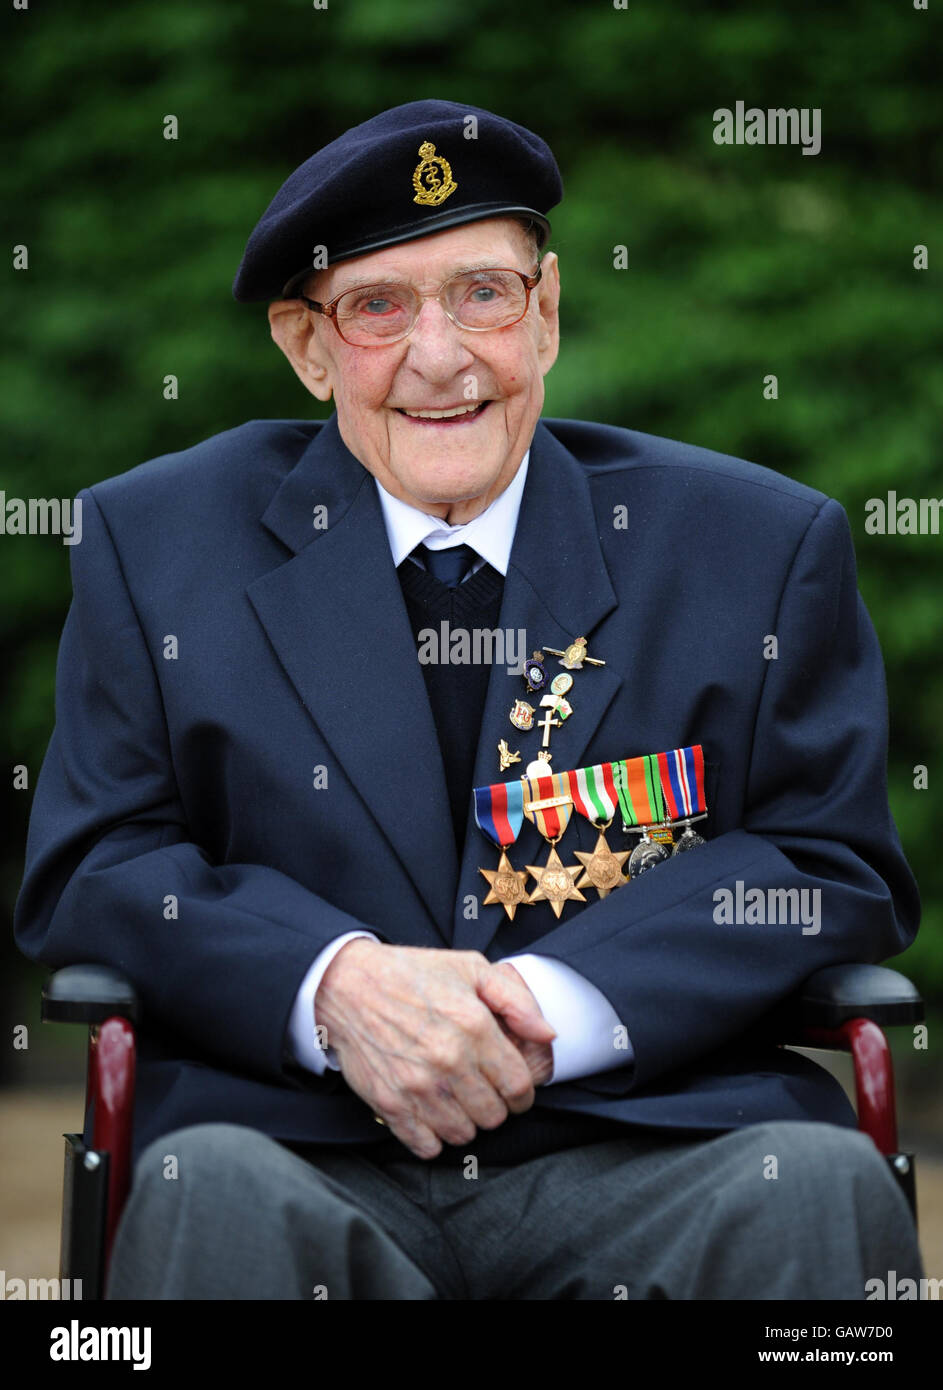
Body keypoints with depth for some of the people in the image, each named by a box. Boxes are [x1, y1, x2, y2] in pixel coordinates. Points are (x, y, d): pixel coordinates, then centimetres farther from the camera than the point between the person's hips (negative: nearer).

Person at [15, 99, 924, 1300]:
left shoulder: (763, 545, 11)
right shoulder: (160, 541, 12)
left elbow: (838, 871, 6)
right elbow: (85, 872, 7)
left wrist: (555, 1008, -12)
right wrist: (336, 982, -14)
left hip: (650, 1144, 1)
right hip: (303, 1150, -1)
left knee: (817, 1186, -32)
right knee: (208, 1192, -35)